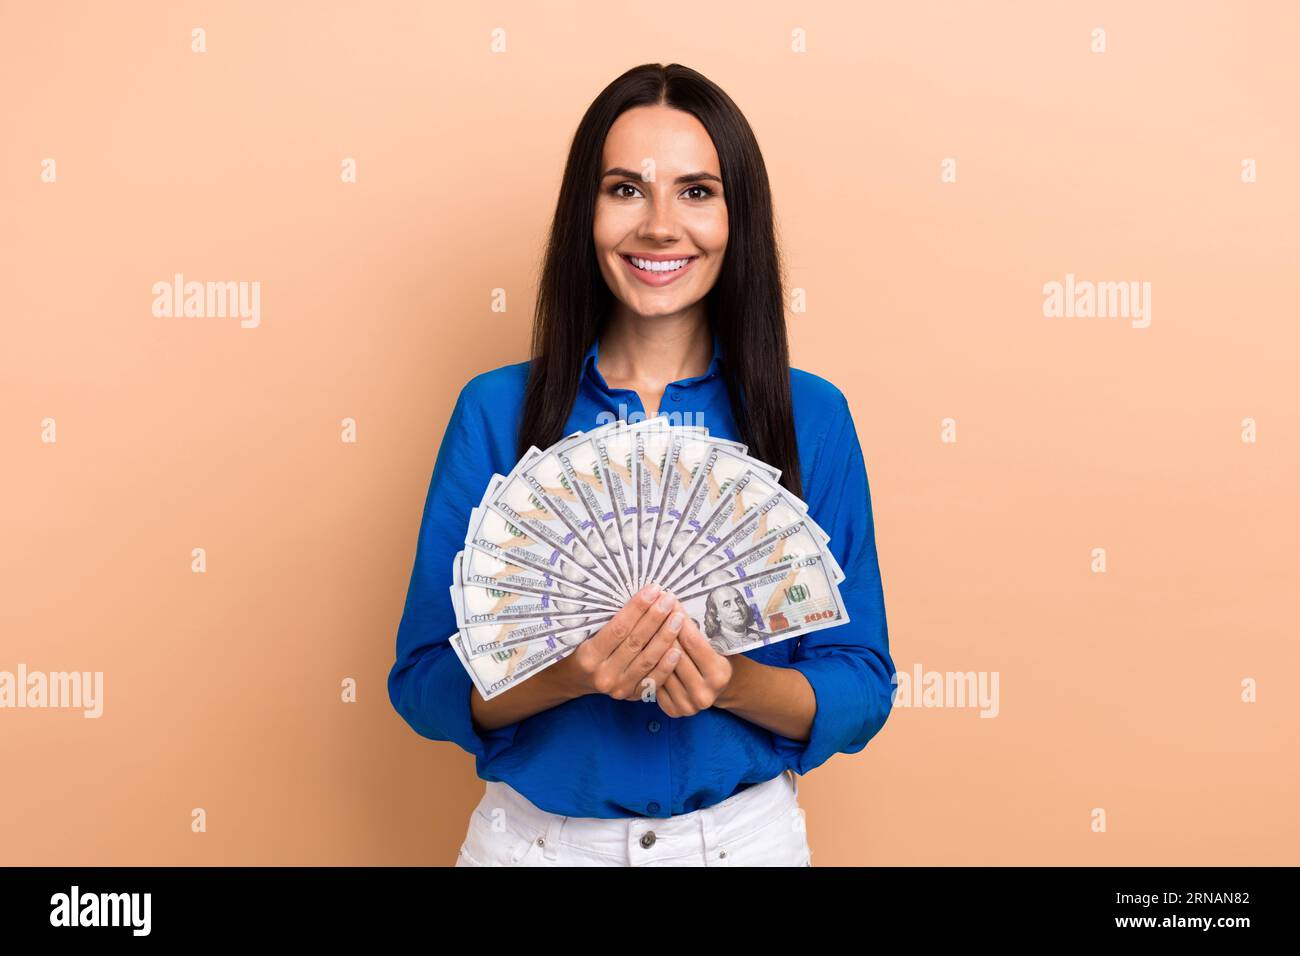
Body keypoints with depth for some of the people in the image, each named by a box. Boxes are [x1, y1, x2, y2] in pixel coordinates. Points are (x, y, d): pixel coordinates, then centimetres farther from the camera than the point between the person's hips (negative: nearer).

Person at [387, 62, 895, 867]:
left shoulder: (811, 417, -6)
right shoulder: (496, 411, -7)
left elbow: (859, 690, -5)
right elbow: (425, 682, -7)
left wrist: (734, 685, -23)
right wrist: (567, 676, -24)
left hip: (747, 831, 0)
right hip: (533, 832, 0)